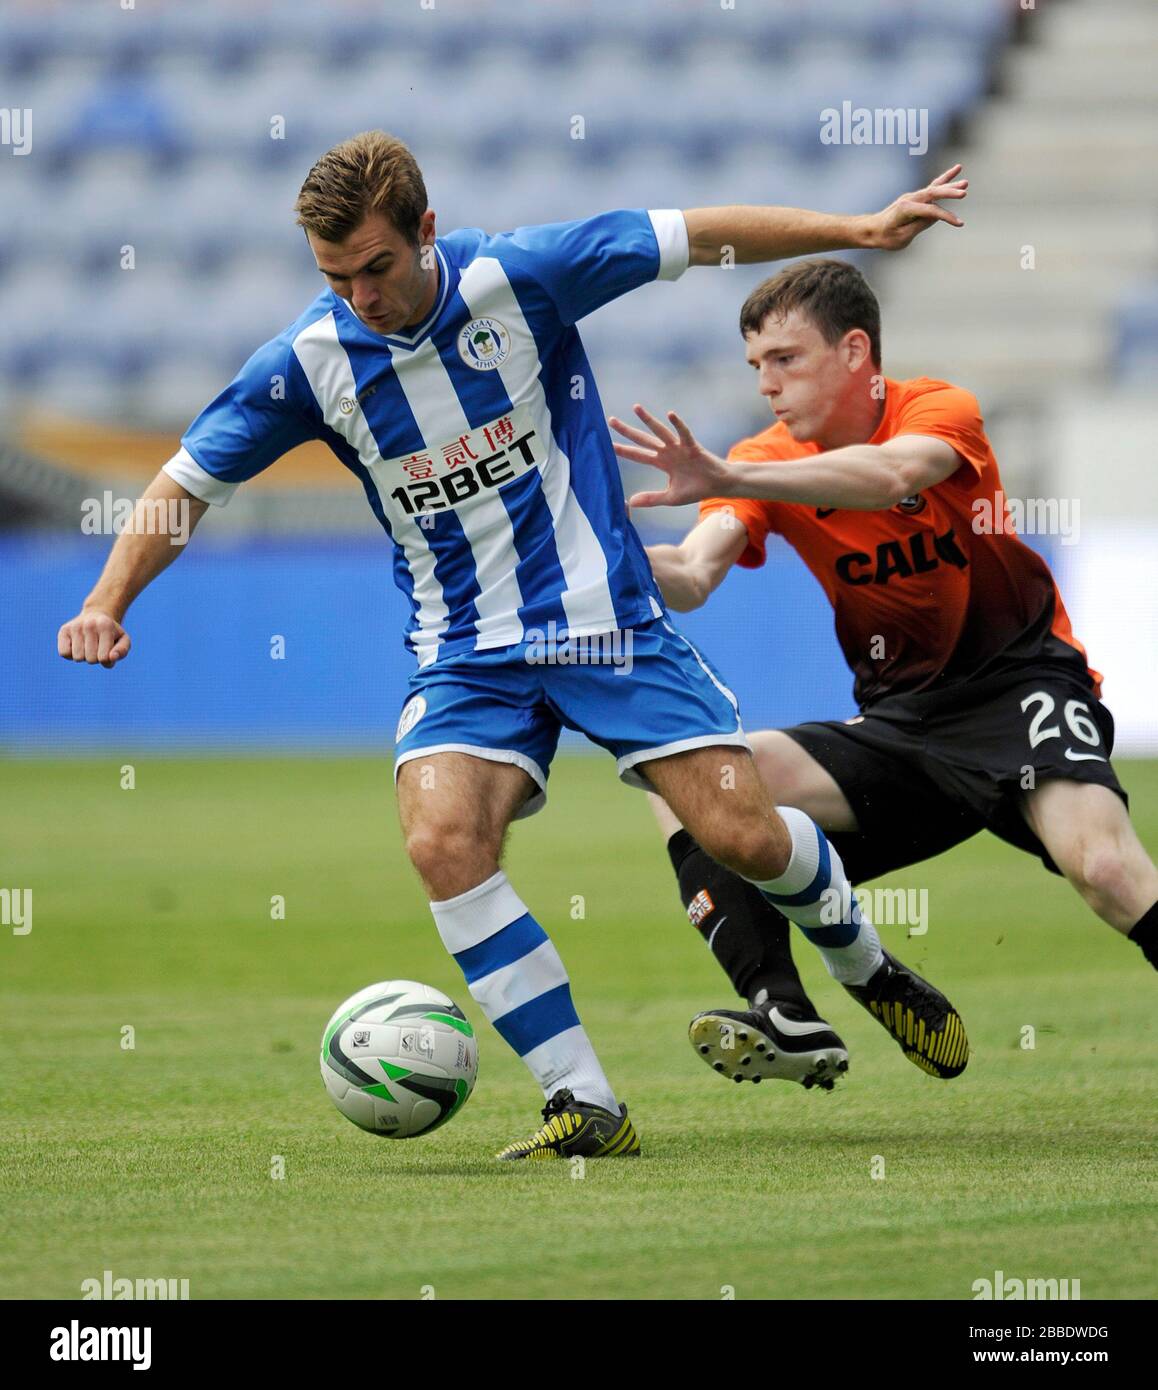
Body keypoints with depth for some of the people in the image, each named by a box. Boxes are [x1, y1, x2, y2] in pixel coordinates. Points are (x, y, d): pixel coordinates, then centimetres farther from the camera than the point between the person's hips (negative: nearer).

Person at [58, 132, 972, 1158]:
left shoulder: (518, 275, -13)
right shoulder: (308, 361, -8)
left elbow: (696, 237, -4)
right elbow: (190, 481, 2)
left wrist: (864, 230, -3)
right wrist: (107, 602, -11)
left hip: (606, 616, -1)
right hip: (468, 652, 1)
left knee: (743, 834, -7)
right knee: (443, 840, -25)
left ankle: (867, 966, 28)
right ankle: (586, 1108, -17)